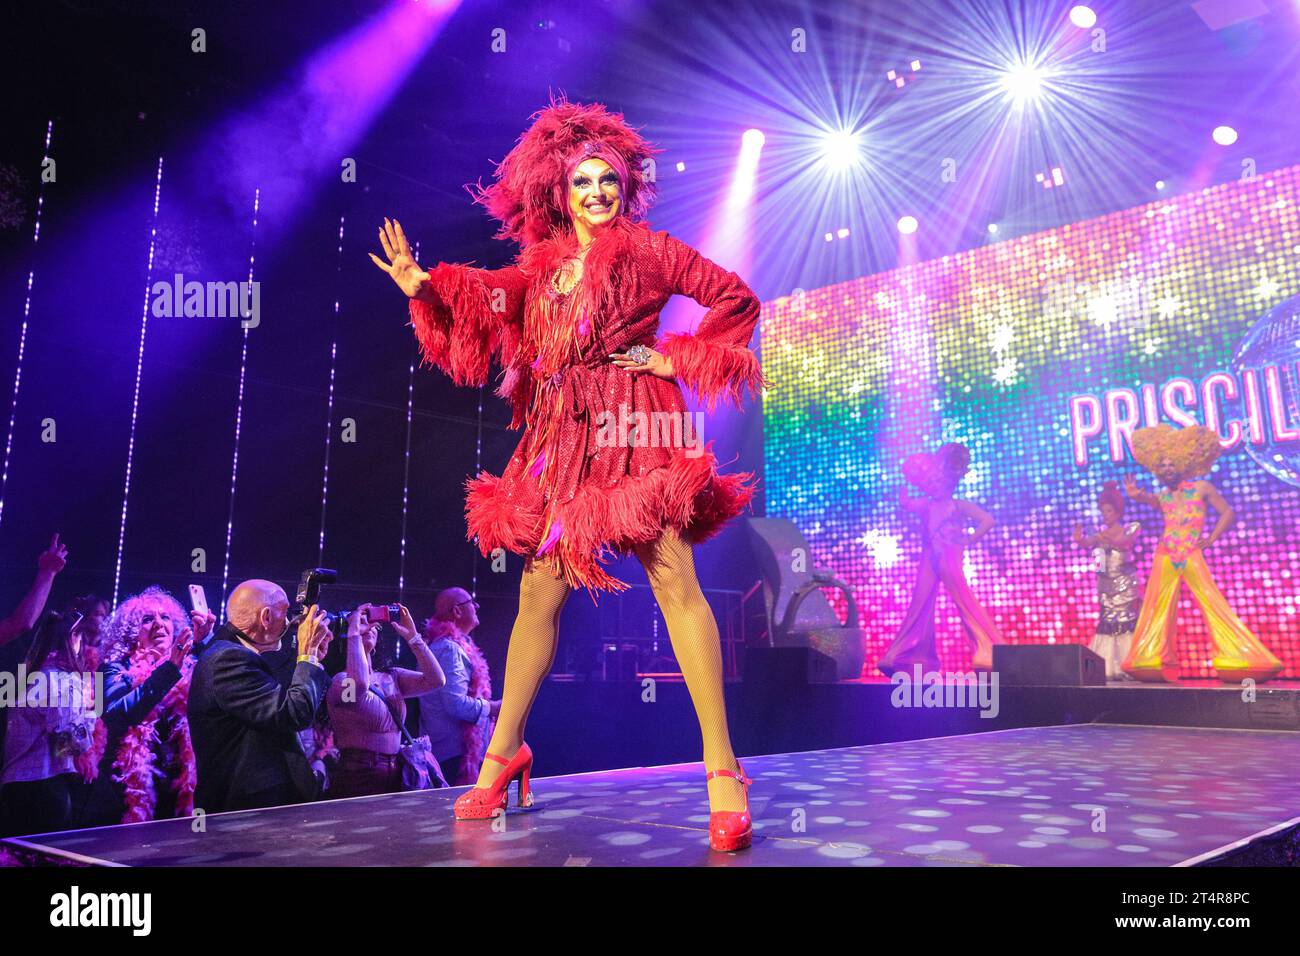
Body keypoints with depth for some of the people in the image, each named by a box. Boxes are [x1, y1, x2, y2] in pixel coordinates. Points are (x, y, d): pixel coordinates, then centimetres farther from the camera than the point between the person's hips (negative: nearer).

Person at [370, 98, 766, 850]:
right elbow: (477, 312, 13)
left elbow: (737, 300, 7)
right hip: (561, 441, 4)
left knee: (676, 583, -15)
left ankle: (722, 767, -12)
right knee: (538, 595, 6)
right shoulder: (540, 268, 18)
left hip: (635, 429, -4)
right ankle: (503, 752, 21)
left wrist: (676, 358, 0)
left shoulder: (648, 250, 8)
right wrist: (420, 287, -1)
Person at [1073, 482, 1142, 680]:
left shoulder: (1130, 529, 3)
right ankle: (1109, 668, 1)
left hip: (1125, 582, -3)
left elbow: (1127, 543, -20)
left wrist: (1111, 542, -40)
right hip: (1106, 583, 3)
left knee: (1126, 620, -7)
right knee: (1107, 622, 0)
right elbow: (1087, 543, -9)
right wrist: (1079, 539, -33)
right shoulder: (1101, 532, 11)